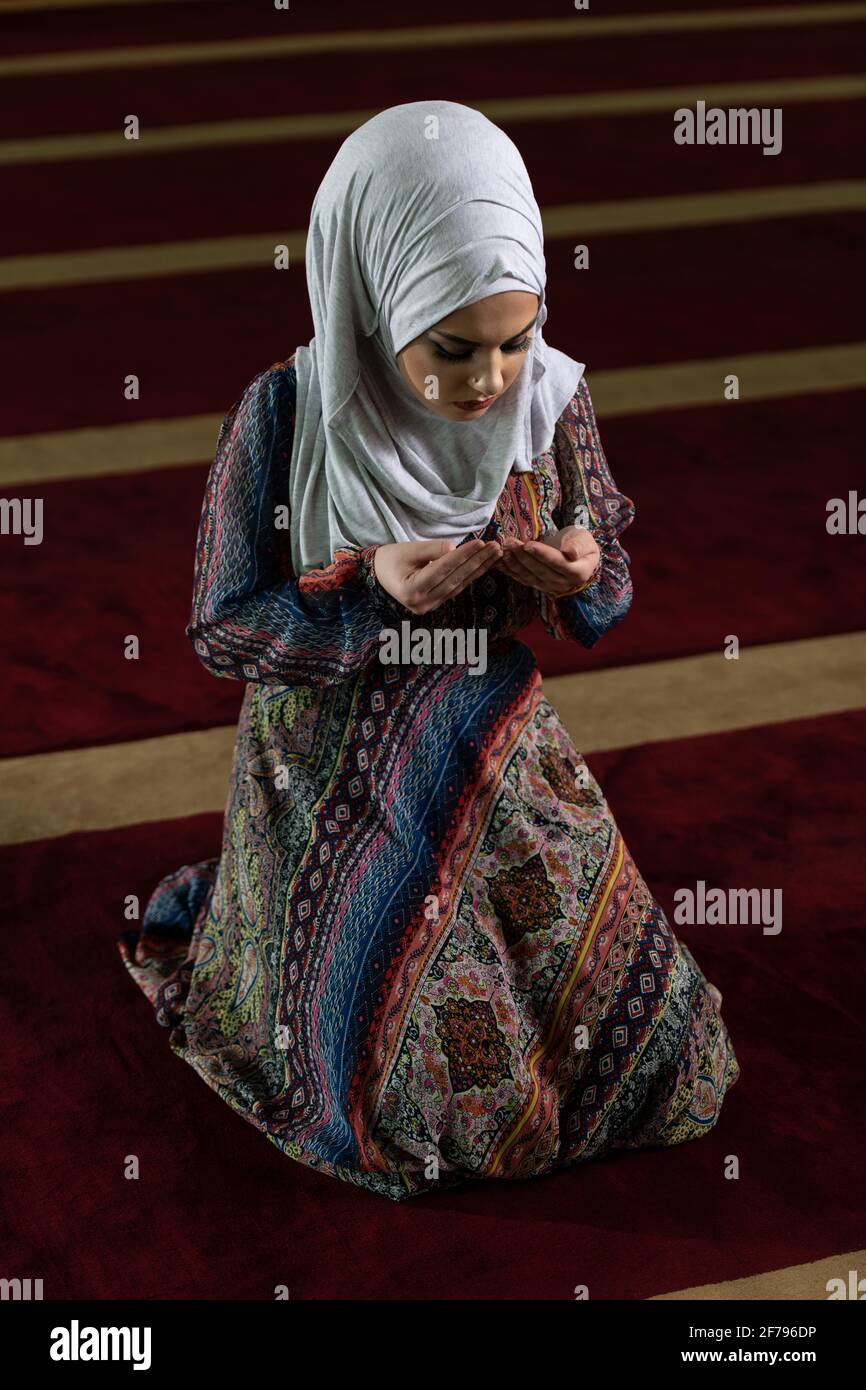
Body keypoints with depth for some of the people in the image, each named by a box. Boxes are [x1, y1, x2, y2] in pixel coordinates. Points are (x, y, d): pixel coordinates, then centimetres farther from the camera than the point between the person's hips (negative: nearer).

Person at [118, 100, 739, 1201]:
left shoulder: (551, 402, -12)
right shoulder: (283, 418, -21)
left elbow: (606, 602, 0)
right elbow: (219, 625, -14)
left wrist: (581, 578, -25)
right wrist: (369, 588, -31)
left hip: (496, 768, 3)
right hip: (331, 775, -3)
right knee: (370, 1030, 10)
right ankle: (211, 915, 40)